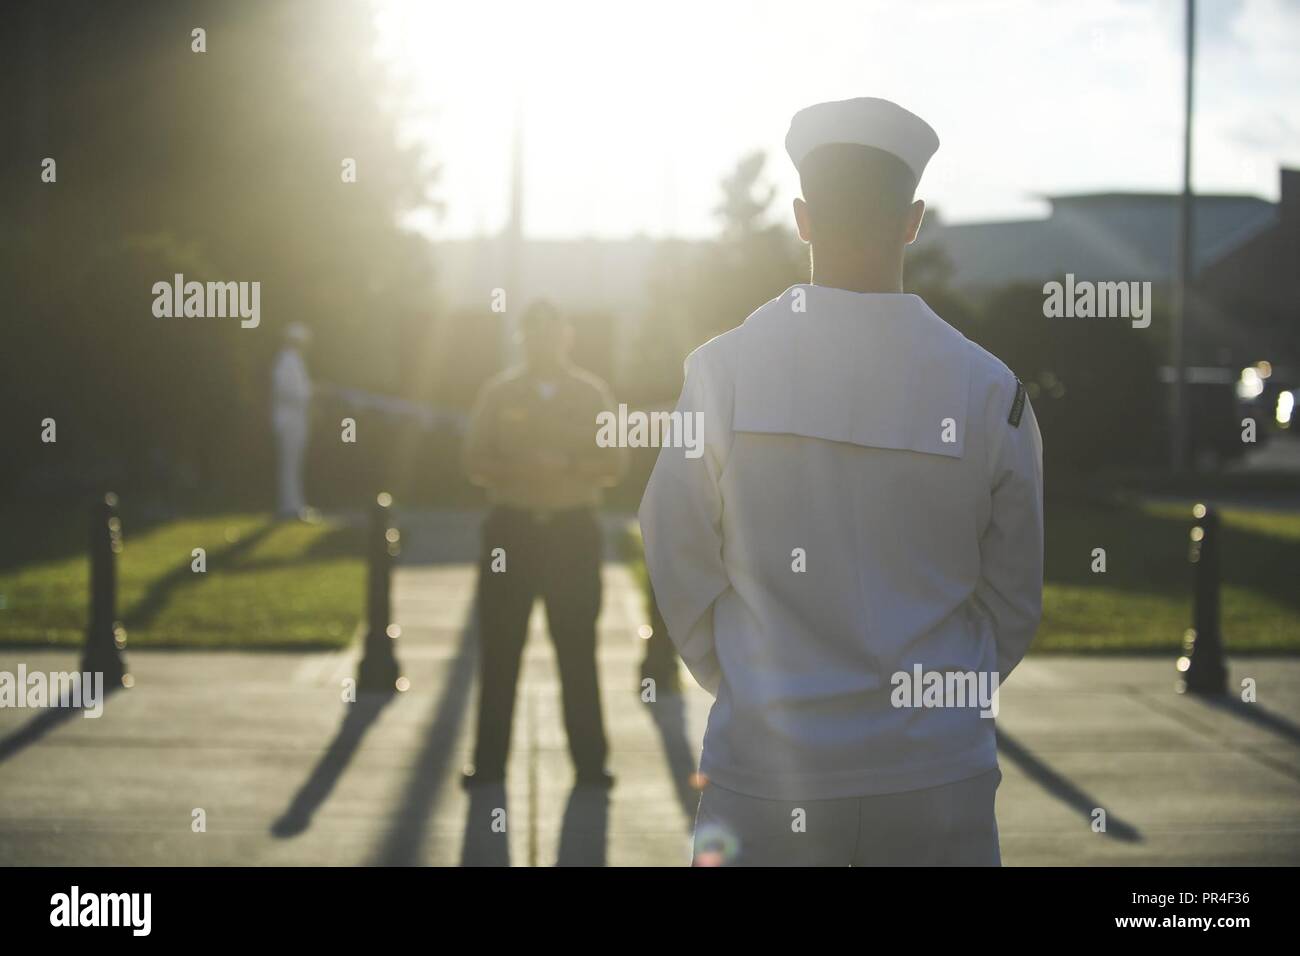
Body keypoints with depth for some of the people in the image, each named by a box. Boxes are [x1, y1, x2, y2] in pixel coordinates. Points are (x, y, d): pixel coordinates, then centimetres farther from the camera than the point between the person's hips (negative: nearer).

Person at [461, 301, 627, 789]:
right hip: (511, 528, 0)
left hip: (573, 530, 0)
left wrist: (568, 468, -16)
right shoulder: (498, 393, 5)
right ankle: (489, 762, 8)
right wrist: (519, 471, -18)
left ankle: (590, 761, 9)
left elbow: (613, 463, 2)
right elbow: (476, 462, 0)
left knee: (577, 648, 3)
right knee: (499, 648, 1)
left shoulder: (592, 394, 5)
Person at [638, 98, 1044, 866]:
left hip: (766, 768, 0)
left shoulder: (722, 372, -6)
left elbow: (681, 573, 1)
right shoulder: (991, 392, -5)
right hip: (937, 778, 1)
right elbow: (1015, 605, 4)